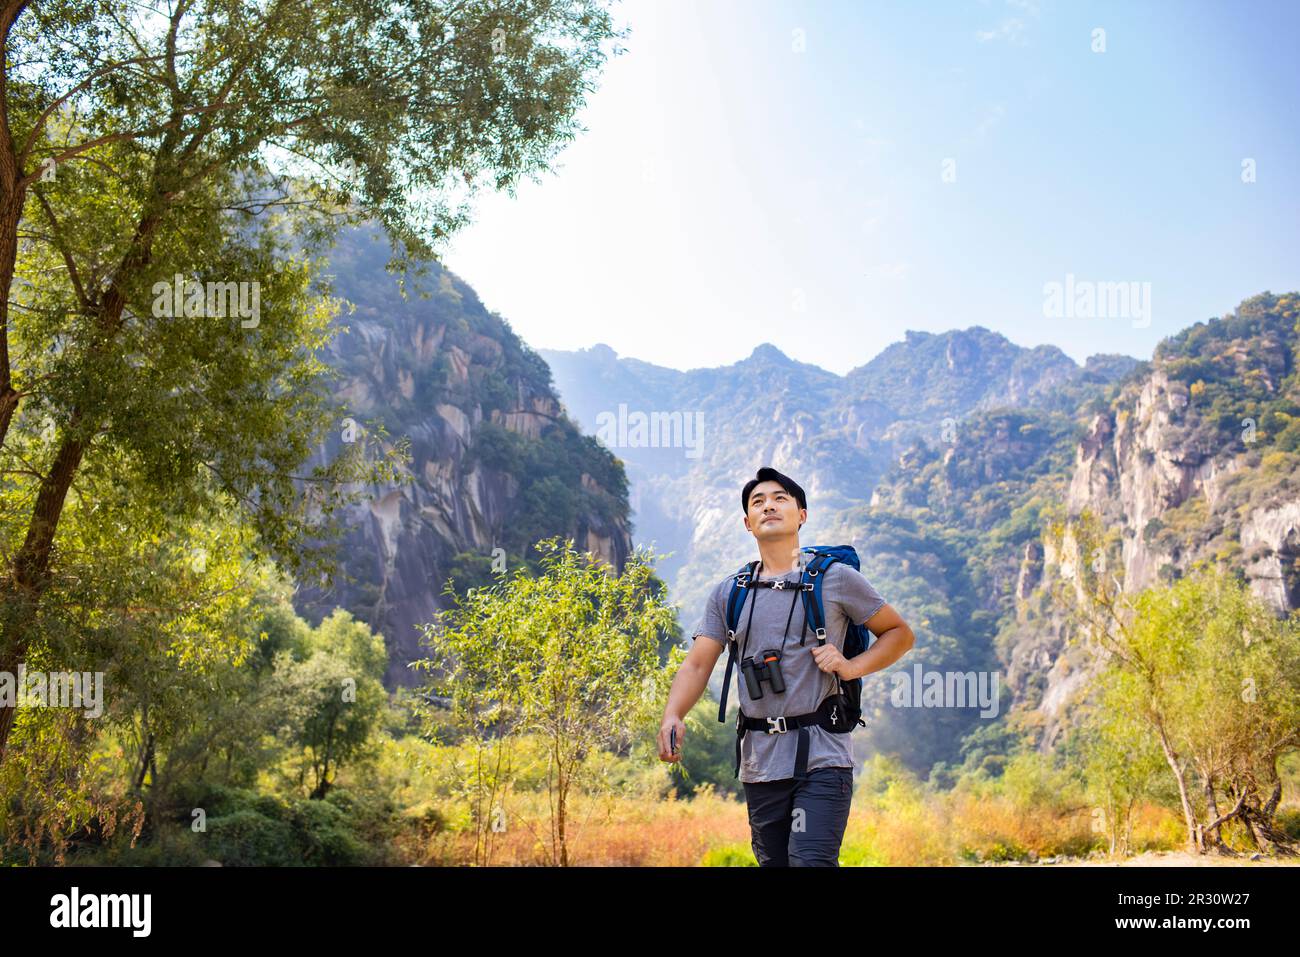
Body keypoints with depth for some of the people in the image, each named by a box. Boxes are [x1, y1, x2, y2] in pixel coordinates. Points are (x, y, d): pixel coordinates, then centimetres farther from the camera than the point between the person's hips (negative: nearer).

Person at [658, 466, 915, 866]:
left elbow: (900, 634, 8)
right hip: (759, 764, 4)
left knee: (810, 860, -18)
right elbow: (697, 664, 5)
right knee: (773, 862, 11)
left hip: (822, 759, -4)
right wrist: (672, 717, -13)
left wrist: (851, 666, -9)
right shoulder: (728, 593, 10)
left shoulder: (836, 579, 0)